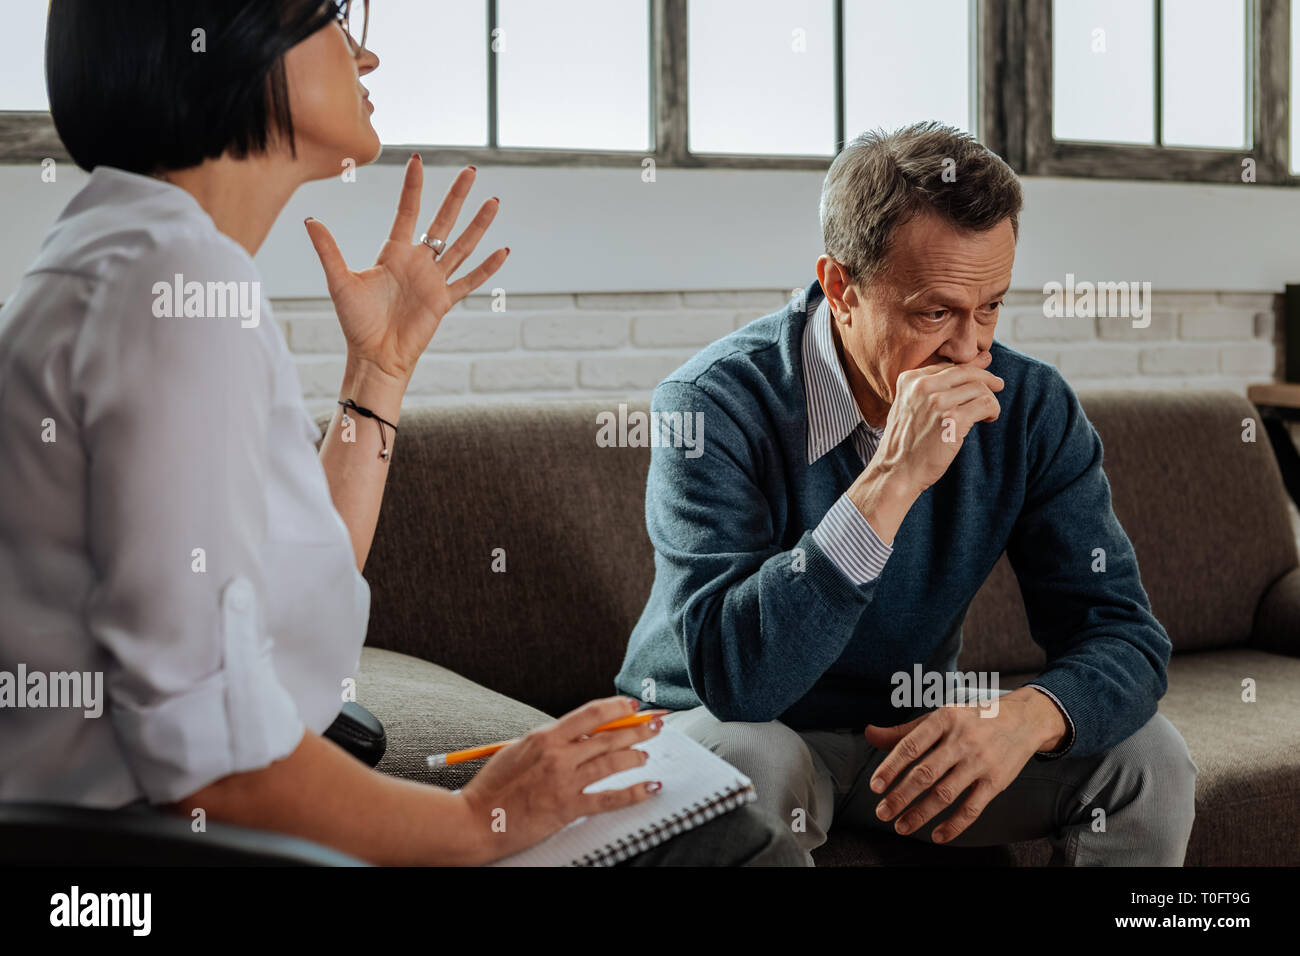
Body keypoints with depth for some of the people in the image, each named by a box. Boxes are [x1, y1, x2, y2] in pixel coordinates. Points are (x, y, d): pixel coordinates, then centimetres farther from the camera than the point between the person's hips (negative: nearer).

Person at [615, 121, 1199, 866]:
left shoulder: (1032, 409, -10)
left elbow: (1124, 636, -11)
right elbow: (734, 676, -35)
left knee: (1148, 757, -13)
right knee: (750, 765, -37)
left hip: (914, 737, 4)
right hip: (718, 729, -4)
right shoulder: (715, 406, -25)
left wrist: (1028, 714, -35)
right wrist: (891, 481, -41)